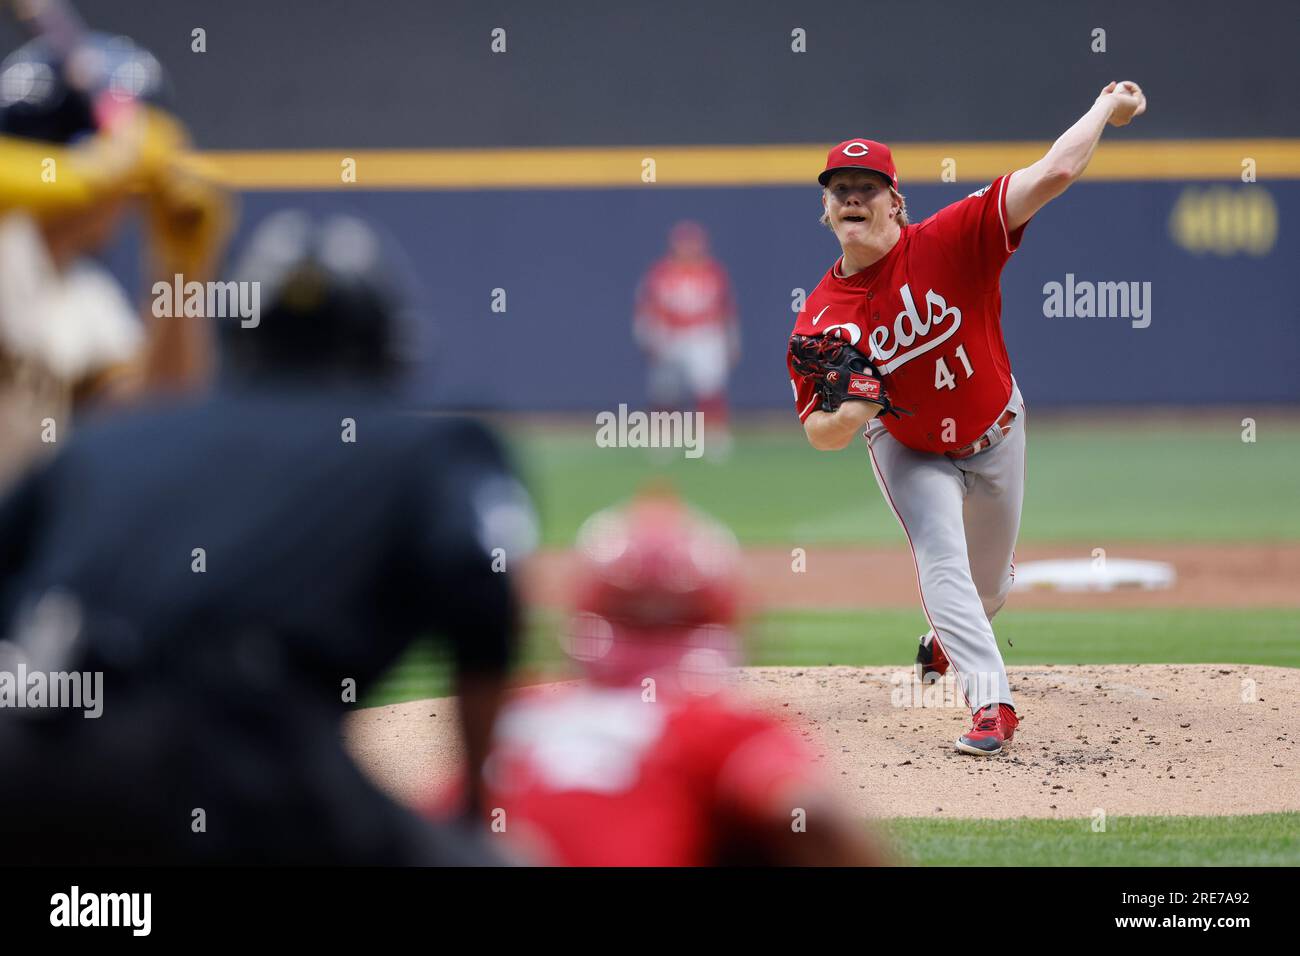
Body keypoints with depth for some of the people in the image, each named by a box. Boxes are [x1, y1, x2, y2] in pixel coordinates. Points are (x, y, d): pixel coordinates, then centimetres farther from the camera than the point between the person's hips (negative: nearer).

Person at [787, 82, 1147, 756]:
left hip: (994, 434, 1)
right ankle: (992, 704, -20)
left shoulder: (949, 241, -30)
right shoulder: (820, 320, -23)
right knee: (941, 559, -22)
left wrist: (1106, 108, -28)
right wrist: (849, 408, -39)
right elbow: (819, 435, -17)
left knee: (988, 582, 19)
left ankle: (946, 637, 54)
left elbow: (1054, 173, -35)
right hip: (907, 451, -1)